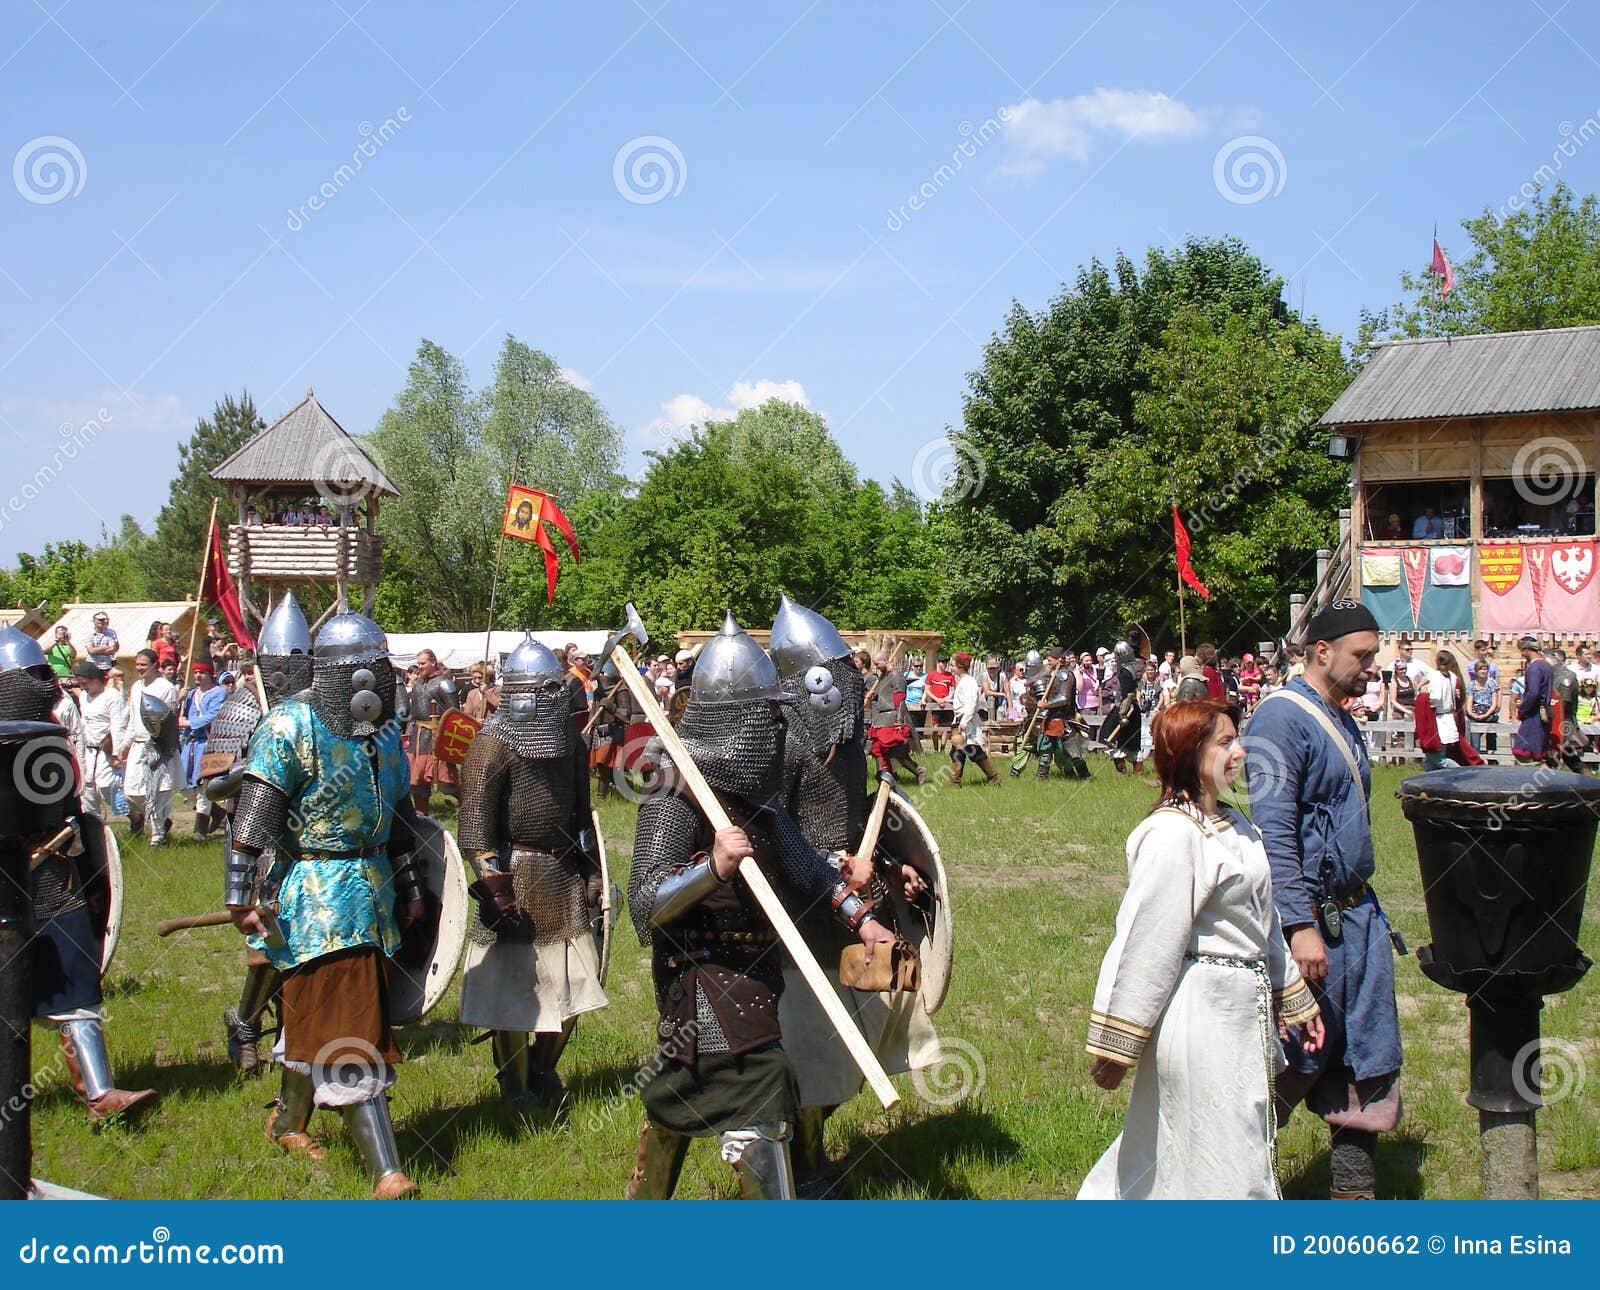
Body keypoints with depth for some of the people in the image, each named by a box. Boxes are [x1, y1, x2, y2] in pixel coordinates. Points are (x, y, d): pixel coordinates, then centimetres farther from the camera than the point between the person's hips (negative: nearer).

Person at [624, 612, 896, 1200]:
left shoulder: (755, 796, 7)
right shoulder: (675, 803, -20)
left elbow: (804, 864, 16)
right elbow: (644, 906, -25)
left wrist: (860, 917, 8)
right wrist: (713, 867, -39)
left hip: (749, 973, 10)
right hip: (708, 980, -10)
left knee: (675, 1096, 24)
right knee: (760, 1113, -12)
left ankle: (645, 1199, 42)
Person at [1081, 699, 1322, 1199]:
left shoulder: (1232, 824, 10)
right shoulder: (1172, 833, -19)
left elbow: (1261, 923, 20)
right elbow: (1144, 940, -20)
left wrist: (1296, 1000, 24)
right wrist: (1114, 1046, -19)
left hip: (1242, 1013, 9)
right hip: (1200, 1016, -9)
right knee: (1224, 1173, 0)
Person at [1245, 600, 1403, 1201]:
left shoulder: (1342, 722, 14)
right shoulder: (1282, 717, -15)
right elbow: (1272, 831, -22)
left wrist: (1365, 913, 17)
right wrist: (1300, 925, -26)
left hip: (1358, 912, 9)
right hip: (1315, 917, -9)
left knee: (1368, 1063, 11)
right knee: (1297, 1062, 0)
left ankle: (1355, 1190, 22)